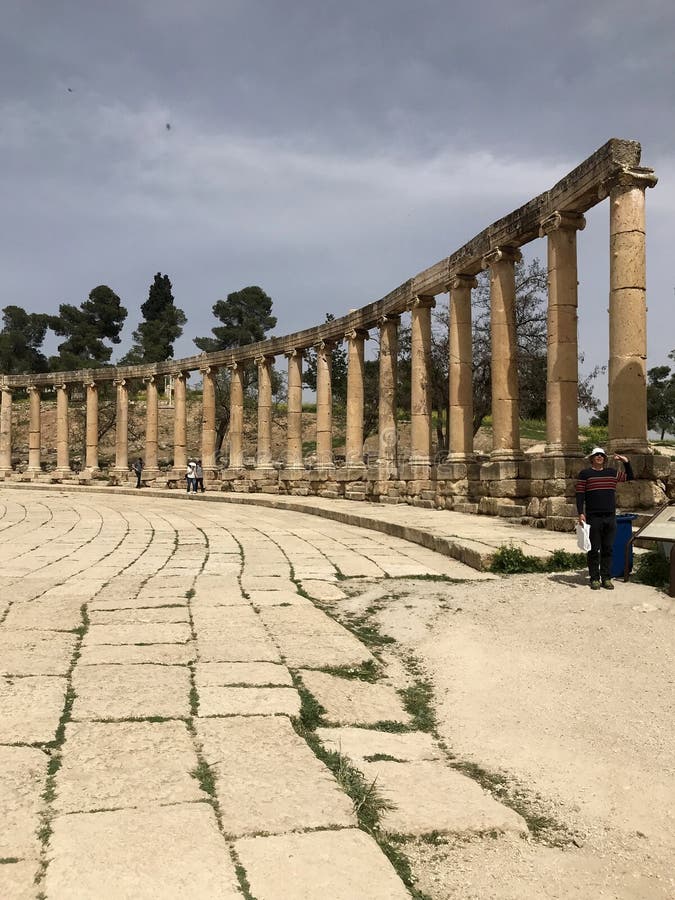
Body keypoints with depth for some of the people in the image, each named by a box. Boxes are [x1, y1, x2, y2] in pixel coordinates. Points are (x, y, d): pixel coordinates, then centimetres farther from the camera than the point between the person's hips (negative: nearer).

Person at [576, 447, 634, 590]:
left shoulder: (612, 473, 13)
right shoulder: (584, 474, 2)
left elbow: (630, 477, 26)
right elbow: (580, 495, -2)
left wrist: (626, 463, 11)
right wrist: (580, 513, -11)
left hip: (610, 518, 4)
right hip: (593, 518, -4)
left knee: (608, 549, 6)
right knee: (594, 550, 0)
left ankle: (606, 578, 13)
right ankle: (594, 579, 8)